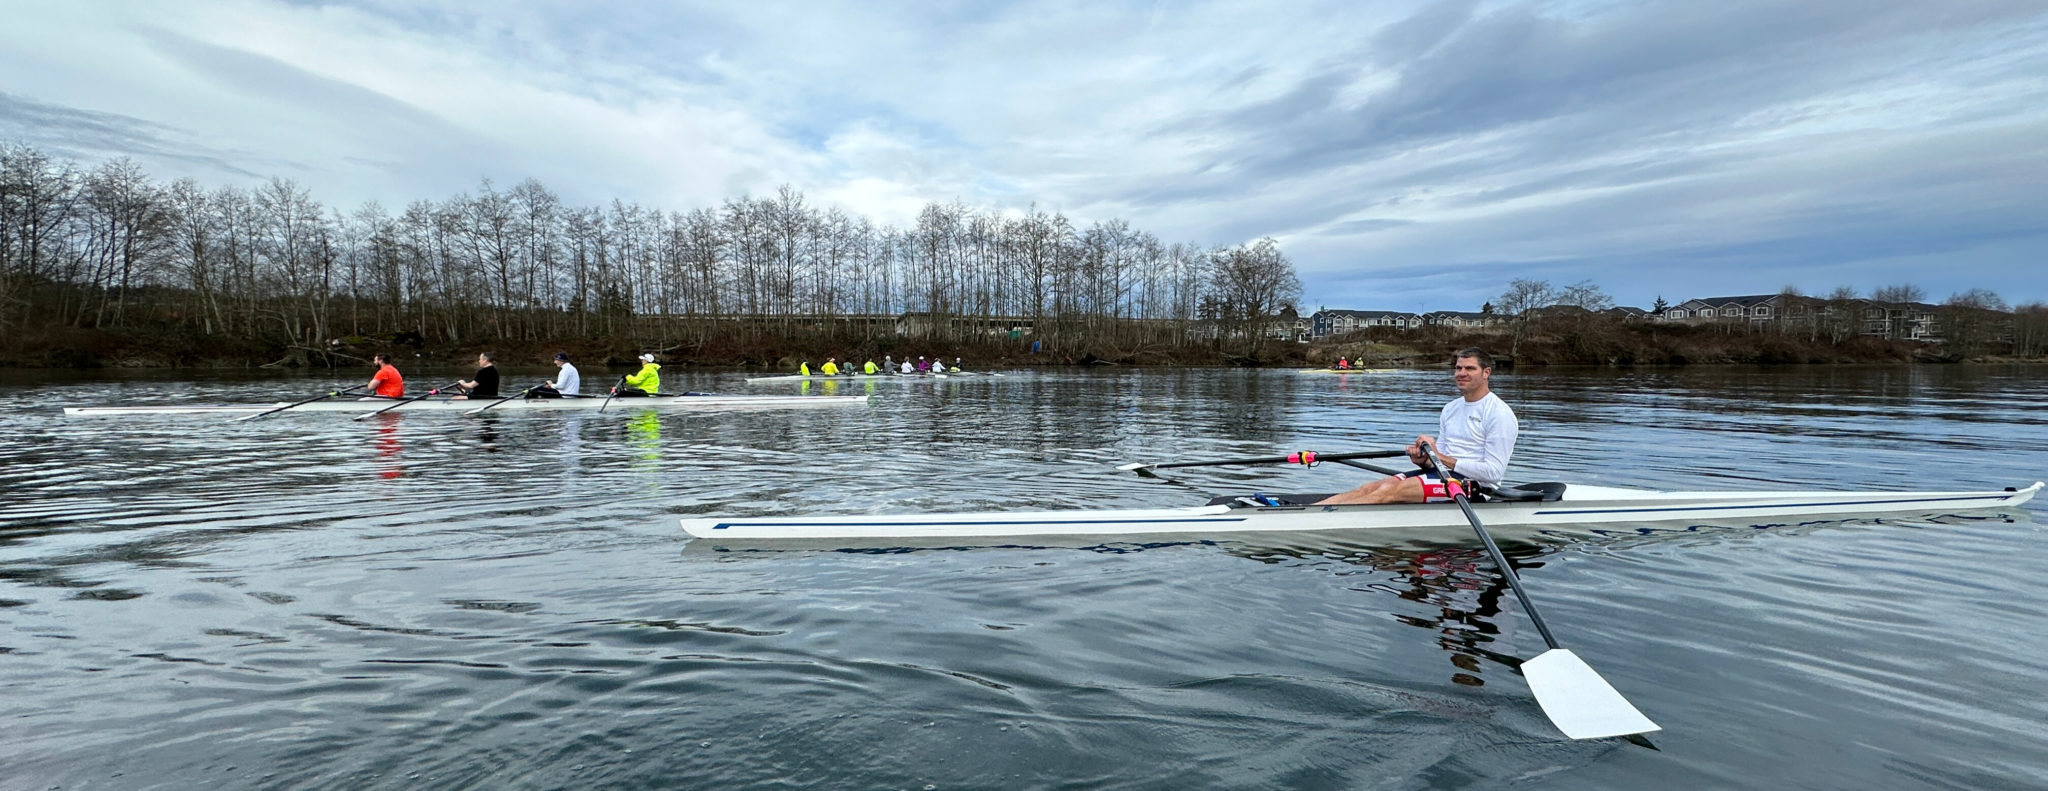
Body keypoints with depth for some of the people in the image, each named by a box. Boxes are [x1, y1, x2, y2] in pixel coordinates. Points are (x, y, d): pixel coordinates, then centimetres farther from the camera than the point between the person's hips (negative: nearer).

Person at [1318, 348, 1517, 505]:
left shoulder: (1499, 413, -6)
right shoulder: (1451, 408, 17)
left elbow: (1494, 472, -14)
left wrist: (1441, 458, -16)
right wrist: (1422, 460, -7)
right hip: (1444, 474, 8)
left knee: (1391, 489, -27)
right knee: (1370, 487, -14)